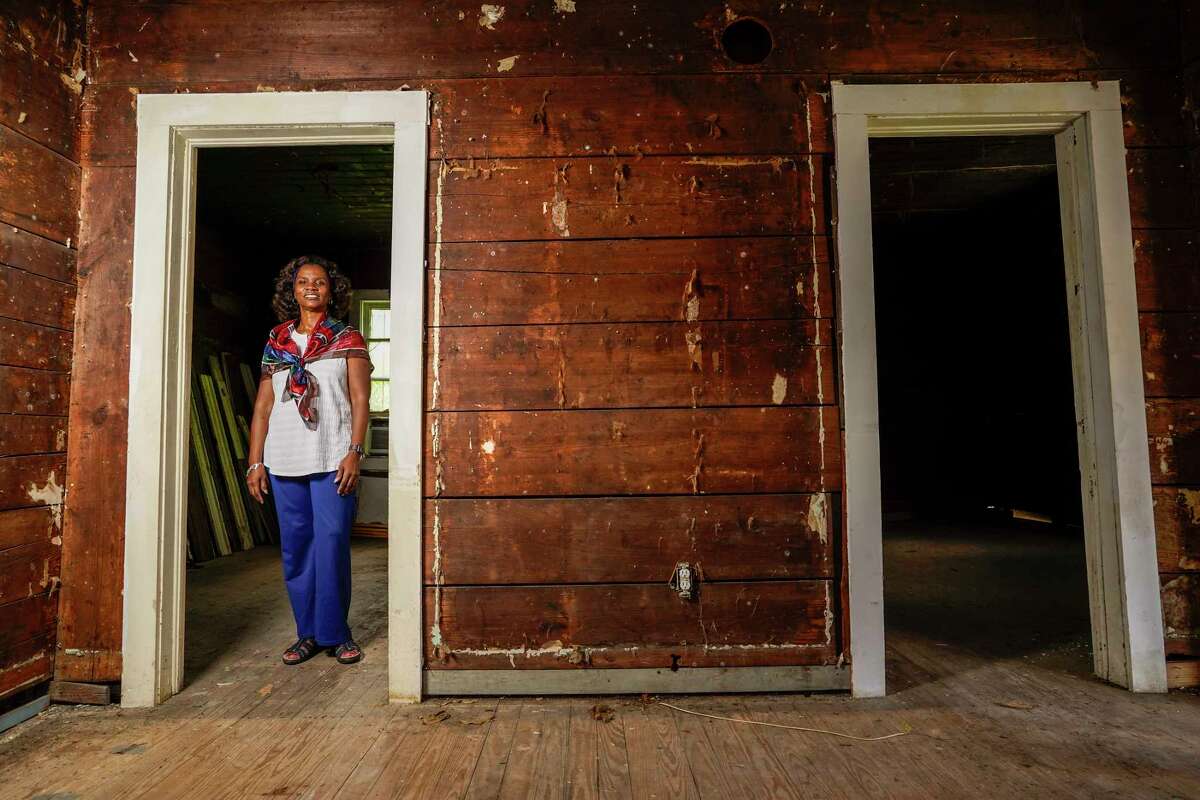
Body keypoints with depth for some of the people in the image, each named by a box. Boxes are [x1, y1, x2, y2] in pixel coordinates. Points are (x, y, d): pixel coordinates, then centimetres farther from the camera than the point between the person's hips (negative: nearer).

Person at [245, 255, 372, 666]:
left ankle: (334, 632, 11)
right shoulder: (276, 343, 14)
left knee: (331, 544, -4)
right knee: (294, 547, 8)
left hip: (332, 460, -3)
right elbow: (263, 406, 12)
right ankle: (308, 632, 20)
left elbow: (360, 400, -2)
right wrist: (255, 462, 7)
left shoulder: (348, 341, 5)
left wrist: (354, 452, -12)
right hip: (284, 461, 4)